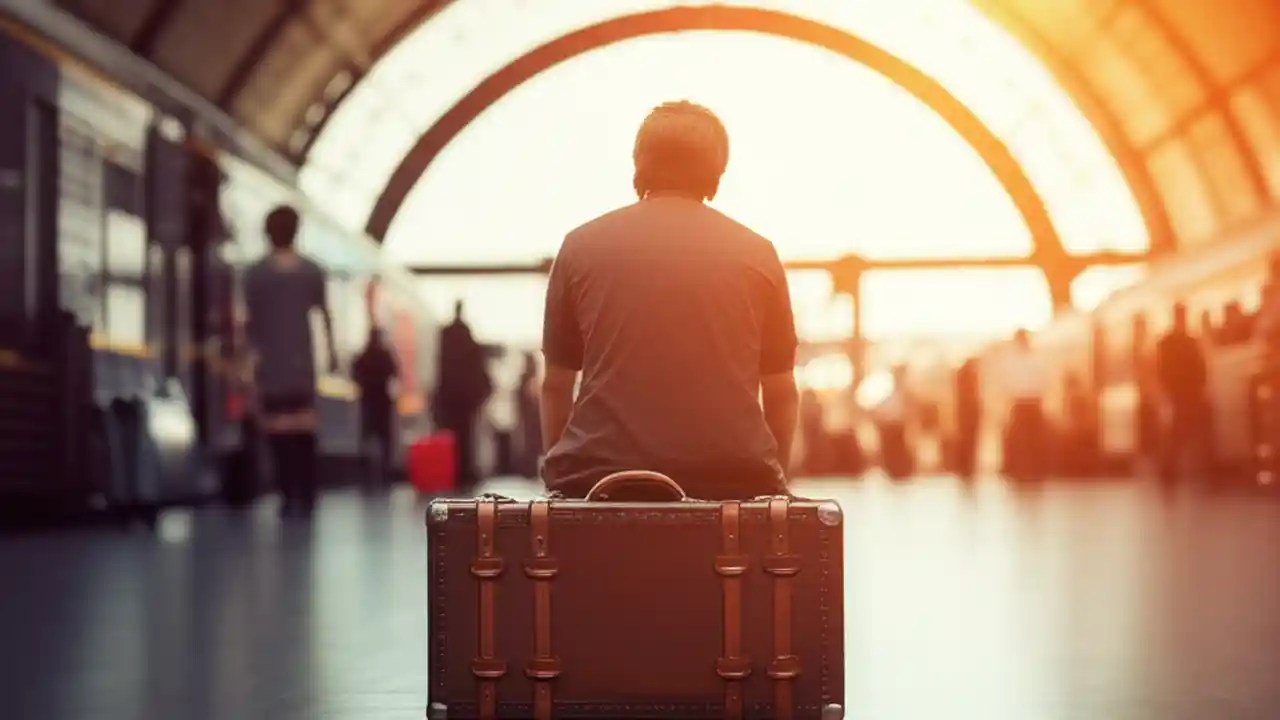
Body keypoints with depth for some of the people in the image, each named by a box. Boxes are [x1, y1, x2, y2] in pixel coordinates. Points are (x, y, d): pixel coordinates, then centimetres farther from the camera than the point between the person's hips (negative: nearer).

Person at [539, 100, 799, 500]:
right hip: (732, 478, 0)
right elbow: (781, 393, 12)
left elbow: (555, 385, 12)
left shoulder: (582, 246, 7)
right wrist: (773, 478, 27)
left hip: (600, 474, 0)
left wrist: (560, 475, 25)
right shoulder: (757, 254, 8)